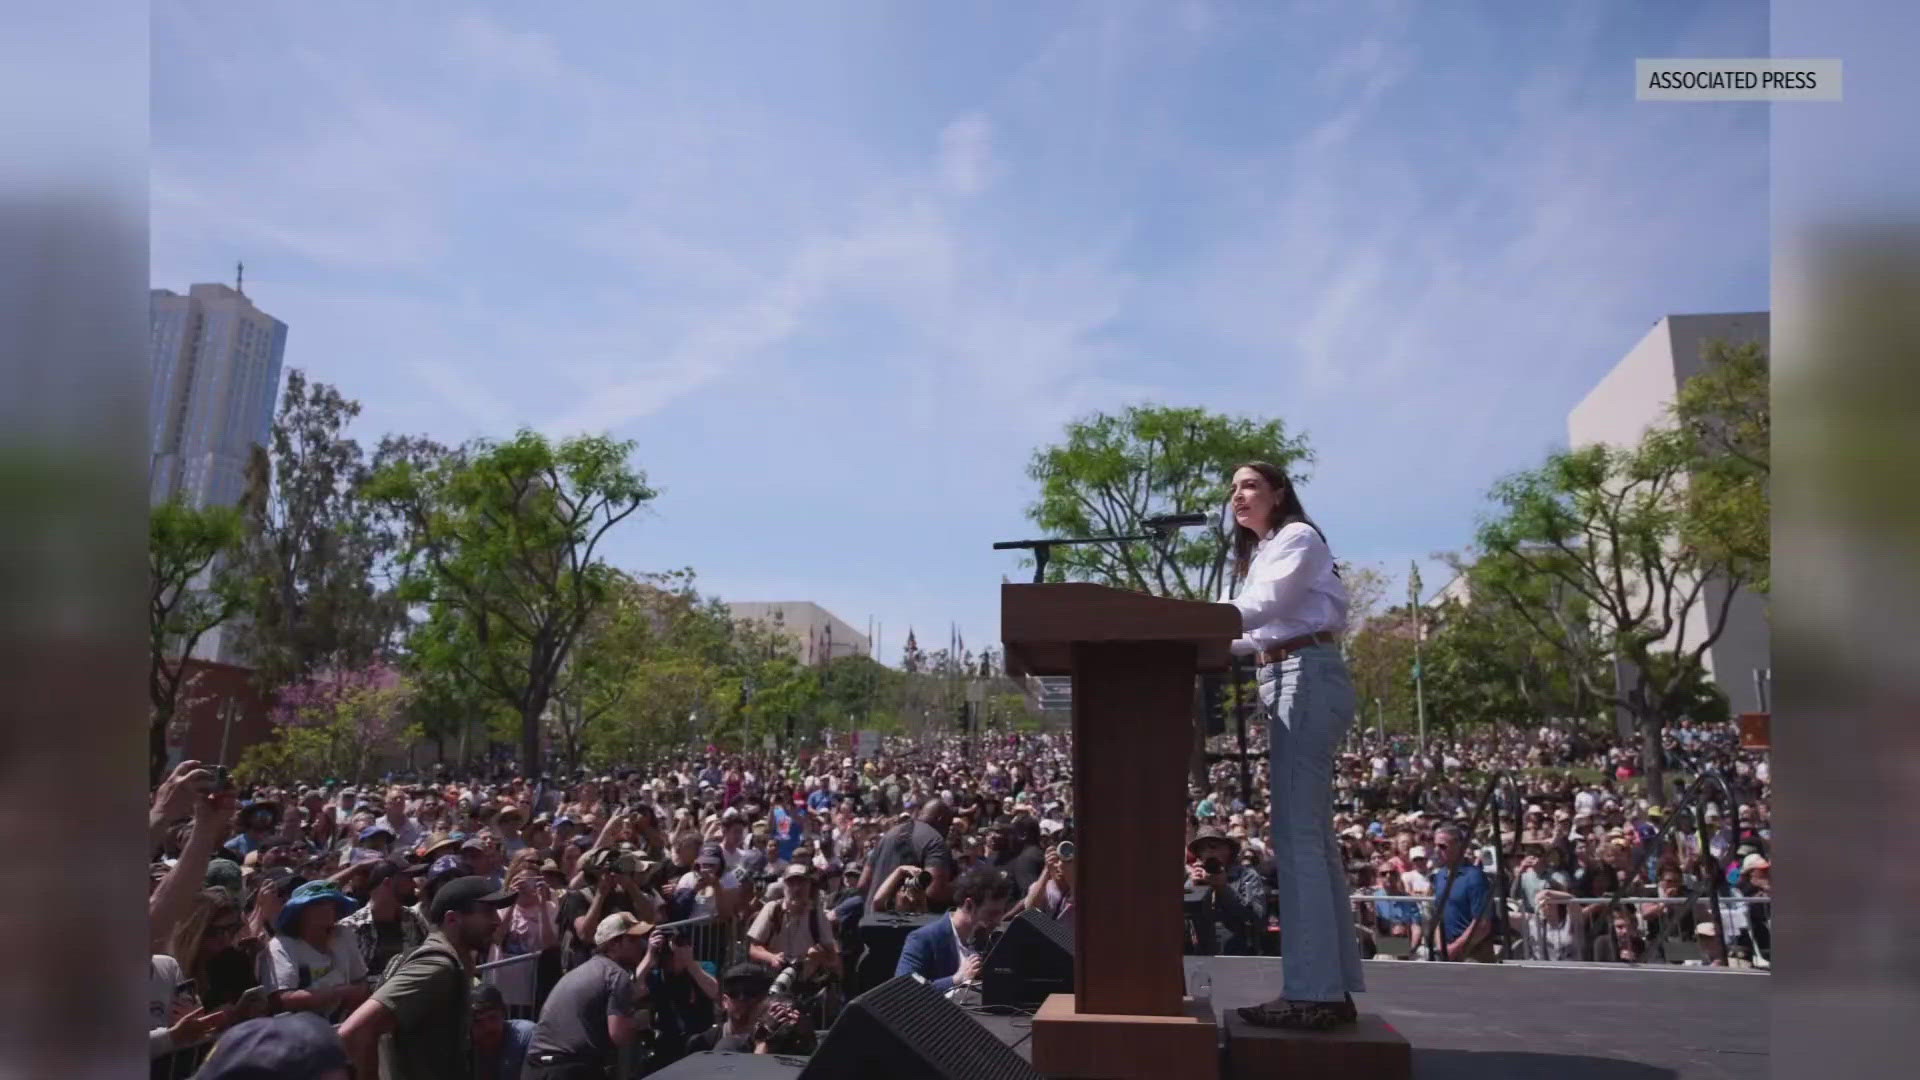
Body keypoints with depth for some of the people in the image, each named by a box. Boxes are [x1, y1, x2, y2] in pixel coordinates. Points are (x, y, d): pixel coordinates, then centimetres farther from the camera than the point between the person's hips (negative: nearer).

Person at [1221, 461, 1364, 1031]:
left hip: (1309, 676, -10)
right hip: (1285, 680, 10)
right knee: (1313, 835, 8)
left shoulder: (1297, 536, -2)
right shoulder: (1261, 552, 25)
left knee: (1295, 835, -13)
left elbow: (1265, 608, -17)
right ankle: (1334, 986, 13)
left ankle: (1312, 992, -12)